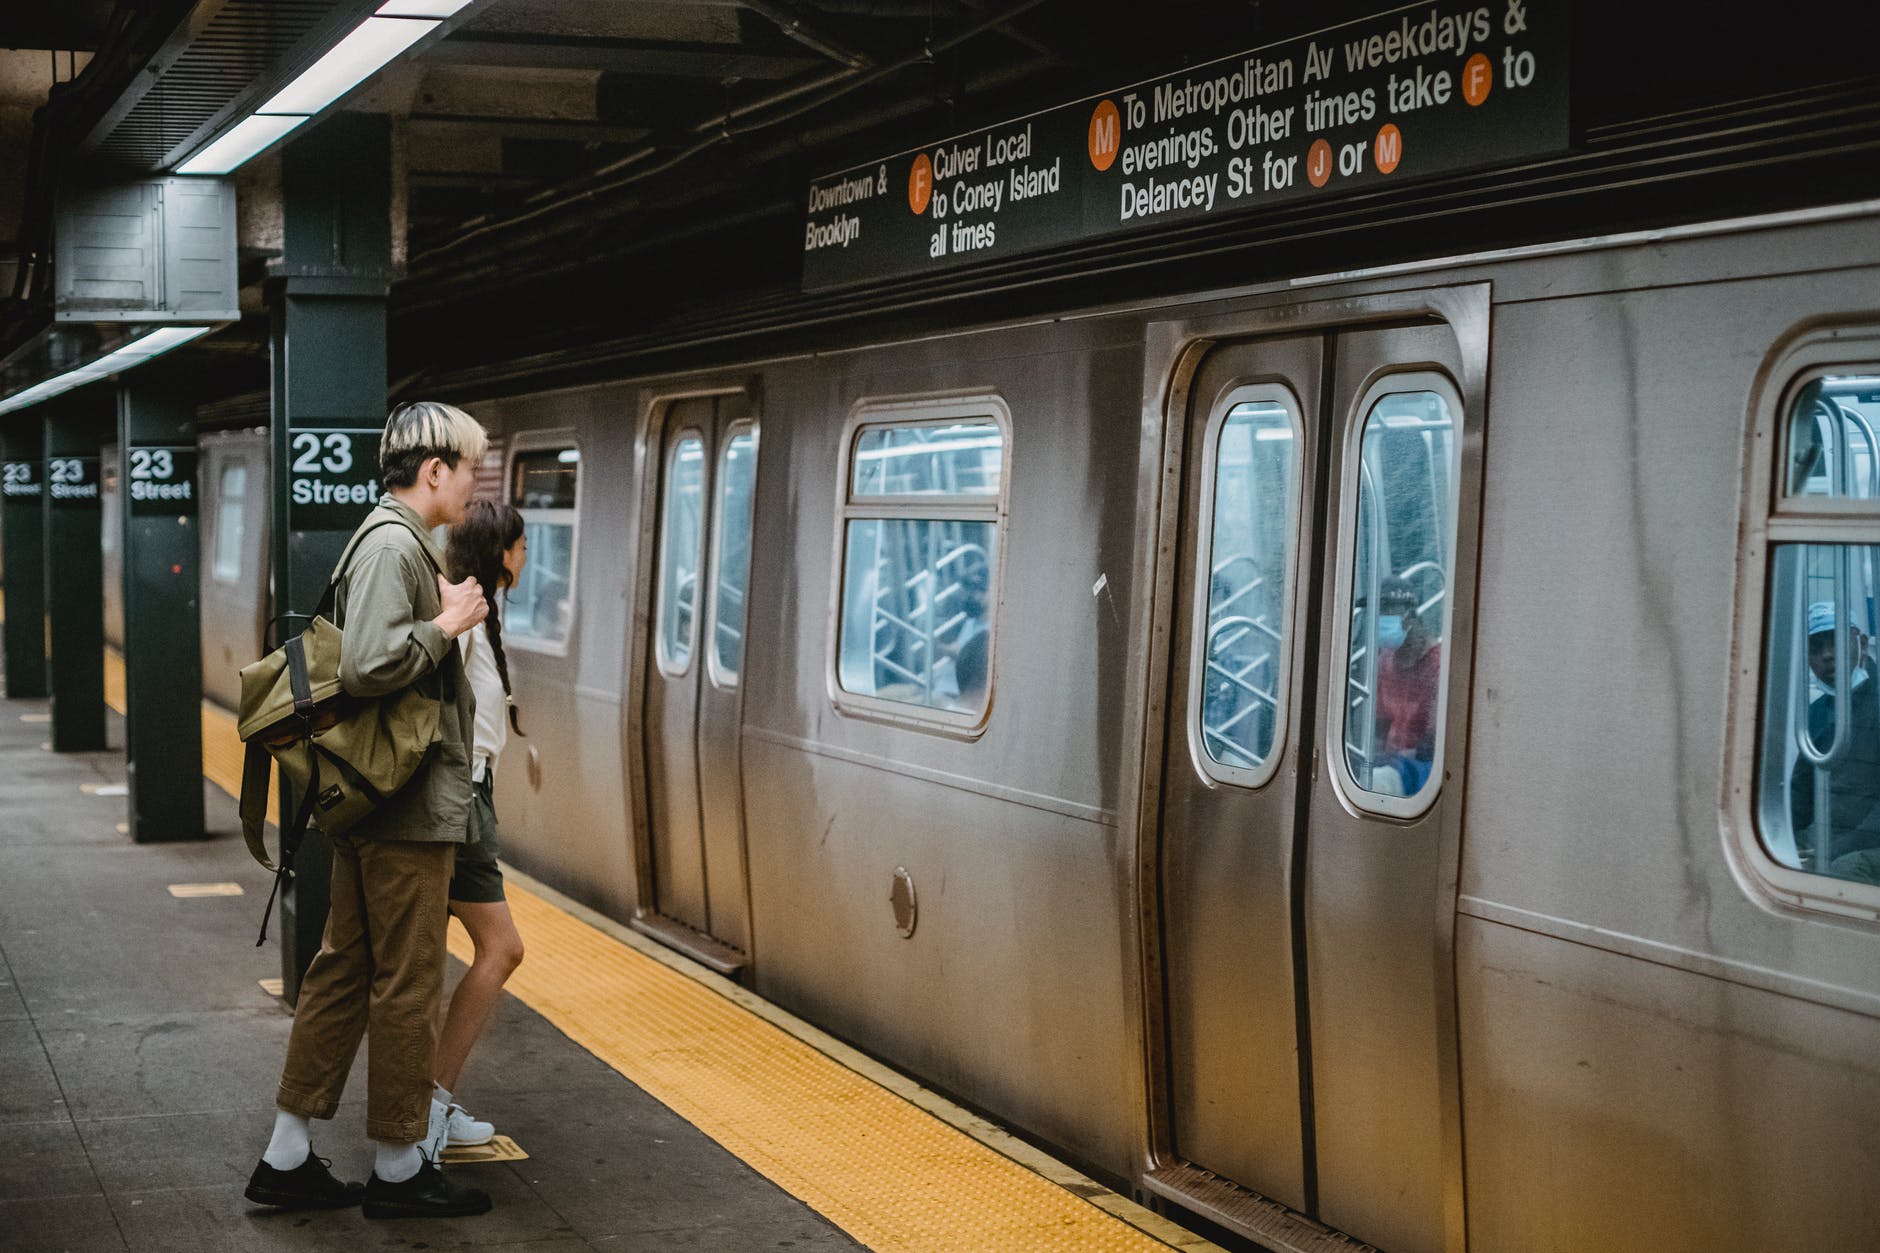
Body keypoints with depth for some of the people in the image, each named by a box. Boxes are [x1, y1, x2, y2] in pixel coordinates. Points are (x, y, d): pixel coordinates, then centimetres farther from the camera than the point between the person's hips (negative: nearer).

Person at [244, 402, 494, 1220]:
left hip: (373, 803, 11)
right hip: (408, 807, -11)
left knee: (343, 970, 14)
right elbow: (368, 665, -28)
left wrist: (446, 612, 12)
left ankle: (287, 1158, 20)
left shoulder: (396, 540, 15)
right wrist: (447, 623, -16)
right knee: (409, 986, 0)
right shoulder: (394, 545, -17)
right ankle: (398, 1168, 12)